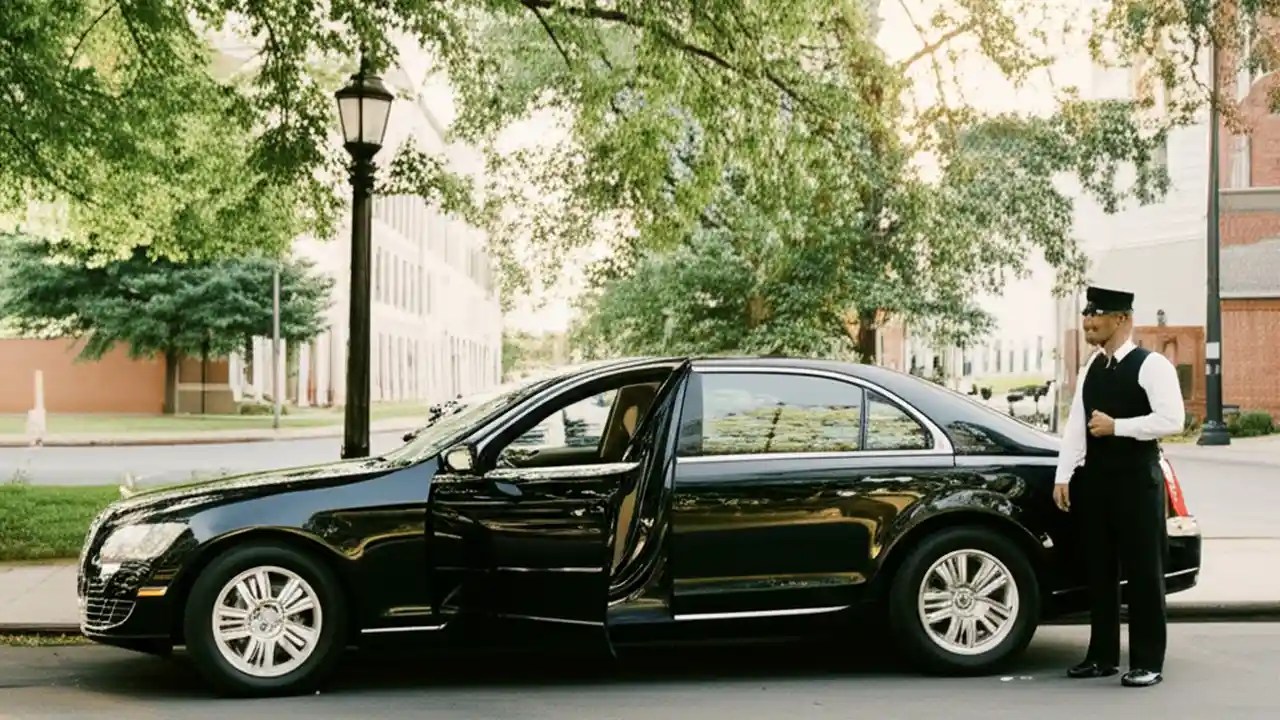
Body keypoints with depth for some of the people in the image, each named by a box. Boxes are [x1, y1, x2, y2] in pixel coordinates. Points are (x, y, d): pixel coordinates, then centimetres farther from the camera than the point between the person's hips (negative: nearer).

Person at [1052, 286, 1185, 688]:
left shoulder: (1151, 365, -9)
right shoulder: (1091, 368, 12)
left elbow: (1172, 419, -18)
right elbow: (1076, 424, 9)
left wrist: (1116, 426, -16)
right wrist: (1063, 477, 3)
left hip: (1136, 481, -7)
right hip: (1094, 480, 7)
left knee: (1142, 572, -1)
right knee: (1099, 570, 11)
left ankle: (1148, 662, 7)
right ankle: (1102, 655, 21)